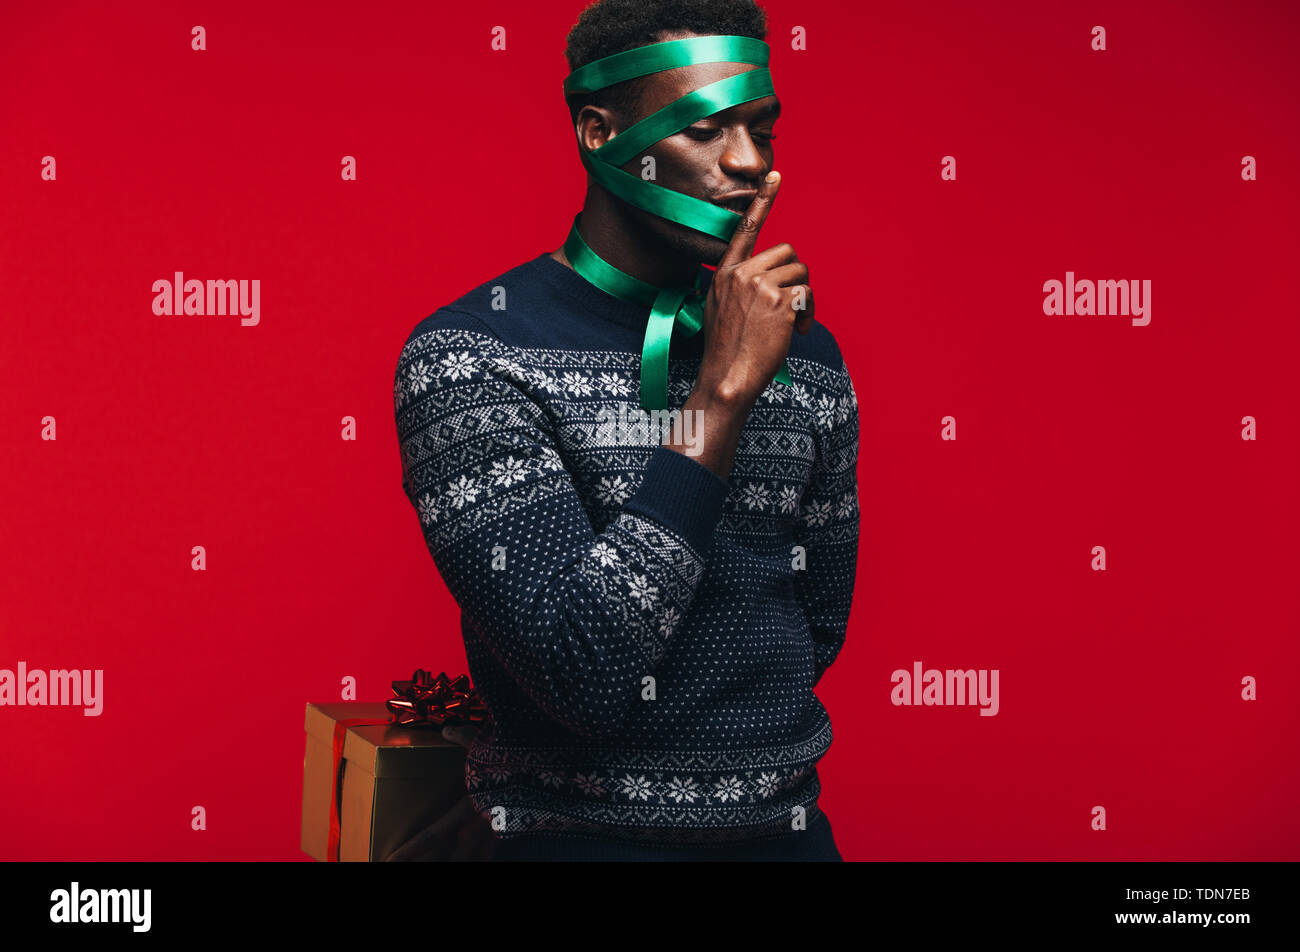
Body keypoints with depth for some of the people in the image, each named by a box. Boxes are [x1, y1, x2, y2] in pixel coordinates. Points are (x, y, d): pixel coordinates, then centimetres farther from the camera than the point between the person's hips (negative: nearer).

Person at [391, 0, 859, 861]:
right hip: (583, 833, -4)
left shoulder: (806, 357, 1)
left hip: (785, 828, 5)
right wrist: (722, 390, -22)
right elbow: (586, 675, -24)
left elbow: (814, 632, 11)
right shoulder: (466, 356, -15)